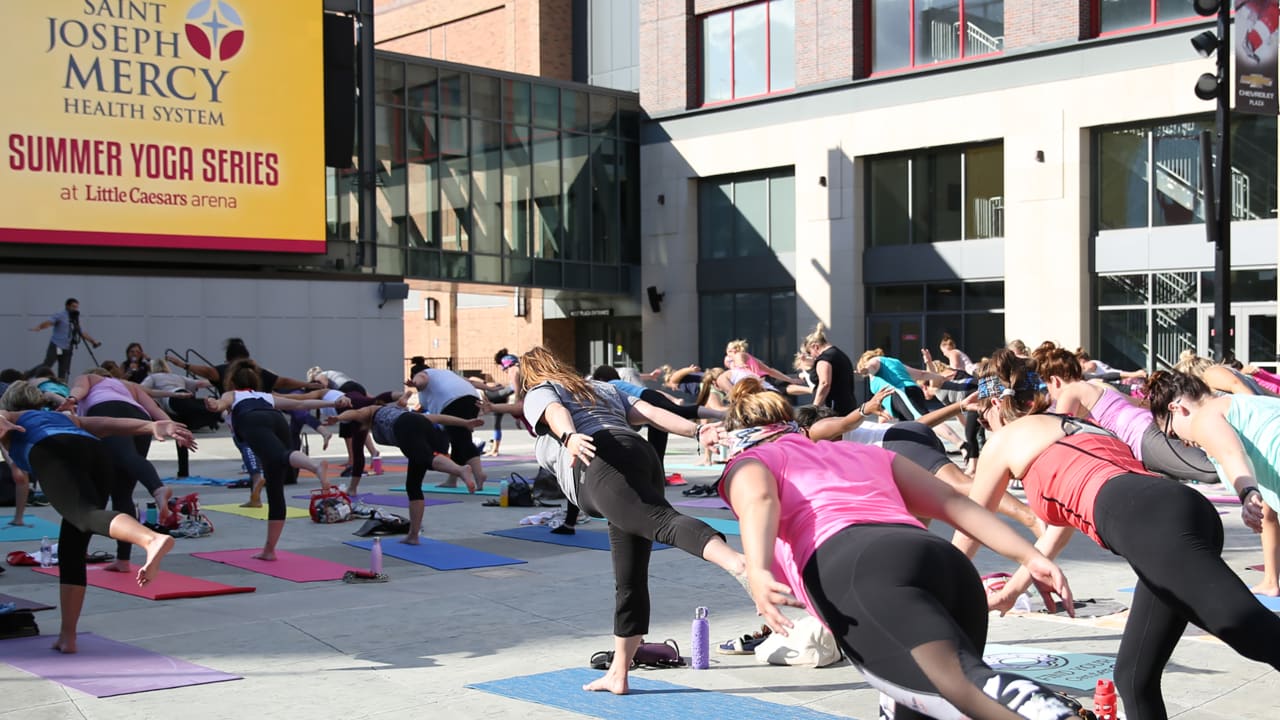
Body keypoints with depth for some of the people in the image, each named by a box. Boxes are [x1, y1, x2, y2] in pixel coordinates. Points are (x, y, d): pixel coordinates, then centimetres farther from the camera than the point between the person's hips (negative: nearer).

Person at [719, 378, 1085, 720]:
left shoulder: (748, 461, 27)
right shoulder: (865, 452, 41)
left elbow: (759, 501, 1)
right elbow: (956, 503, 28)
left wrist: (757, 573, -17)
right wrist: (1031, 557, 20)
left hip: (856, 569, -6)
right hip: (946, 558, 6)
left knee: (966, 685, -26)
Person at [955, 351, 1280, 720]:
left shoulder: (1004, 440, 22)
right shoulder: (1074, 427, 42)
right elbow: (1060, 524, 53)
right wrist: (1011, 591, 64)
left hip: (1149, 520, -8)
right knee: (1135, 678, 14)